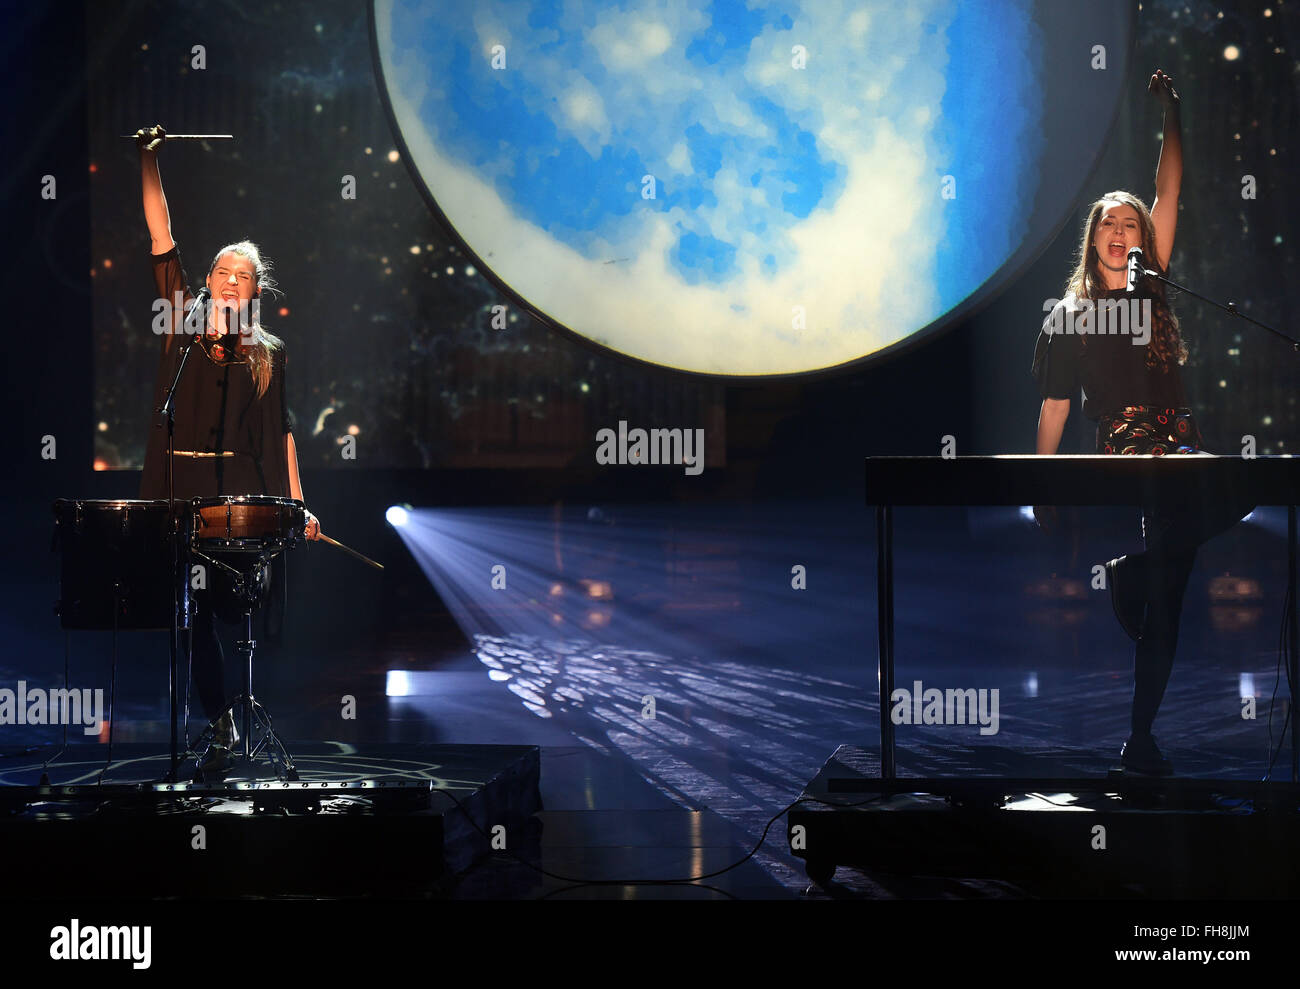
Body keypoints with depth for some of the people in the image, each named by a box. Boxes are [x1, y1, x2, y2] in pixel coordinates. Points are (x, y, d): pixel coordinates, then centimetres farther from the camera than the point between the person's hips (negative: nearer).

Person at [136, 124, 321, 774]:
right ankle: (220, 726, 6)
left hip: (243, 493, -1)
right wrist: (148, 164, -3)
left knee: (243, 608, -6)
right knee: (195, 611, 0)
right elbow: (162, 239, 4)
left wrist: (297, 502, 0)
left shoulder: (268, 353, 9)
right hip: (182, 489, 1)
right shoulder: (183, 324, 10)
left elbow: (281, 430, 7)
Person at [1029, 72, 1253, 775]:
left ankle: (1140, 738, 2)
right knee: (1132, 604, -8)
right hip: (1113, 474, -2)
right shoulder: (1067, 316, 8)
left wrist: (1170, 113, 3)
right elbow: (1053, 406, 6)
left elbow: (1169, 193, 6)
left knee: (1162, 605, -6)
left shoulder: (1154, 289, 11)